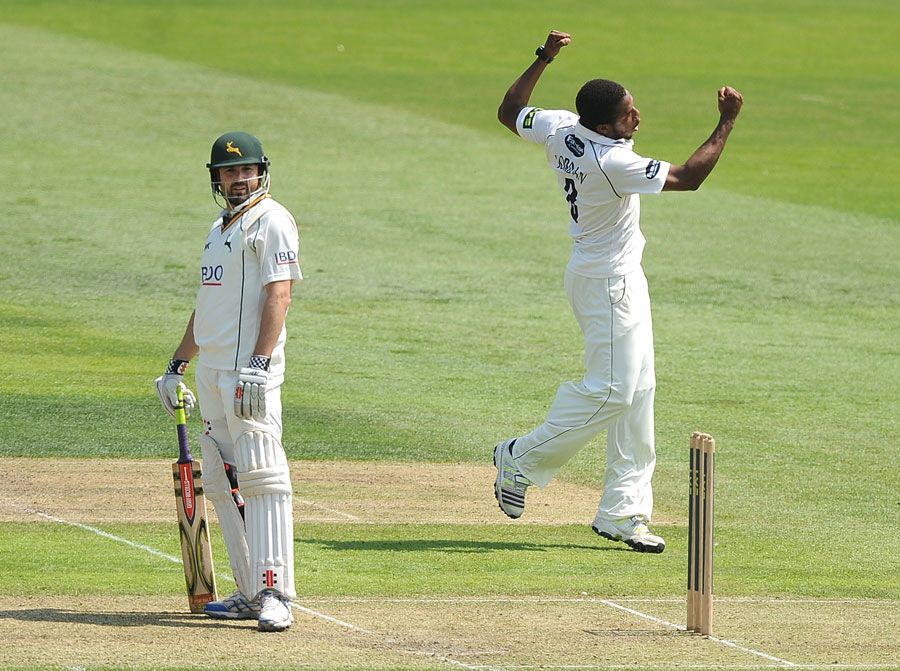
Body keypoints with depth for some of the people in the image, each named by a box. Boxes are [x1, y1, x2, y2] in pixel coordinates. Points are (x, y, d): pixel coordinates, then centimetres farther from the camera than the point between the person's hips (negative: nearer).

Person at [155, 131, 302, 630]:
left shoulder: (271, 221, -6)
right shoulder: (221, 228, 21)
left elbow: (278, 295, -16)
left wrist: (259, 365, -25)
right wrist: (176, 366, 26)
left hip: (250, 371, -9)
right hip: (211, 372, 9)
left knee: (260, 476, -15)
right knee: (221, 482, 7)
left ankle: (275, 594, -18)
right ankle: (250, 594, 10)